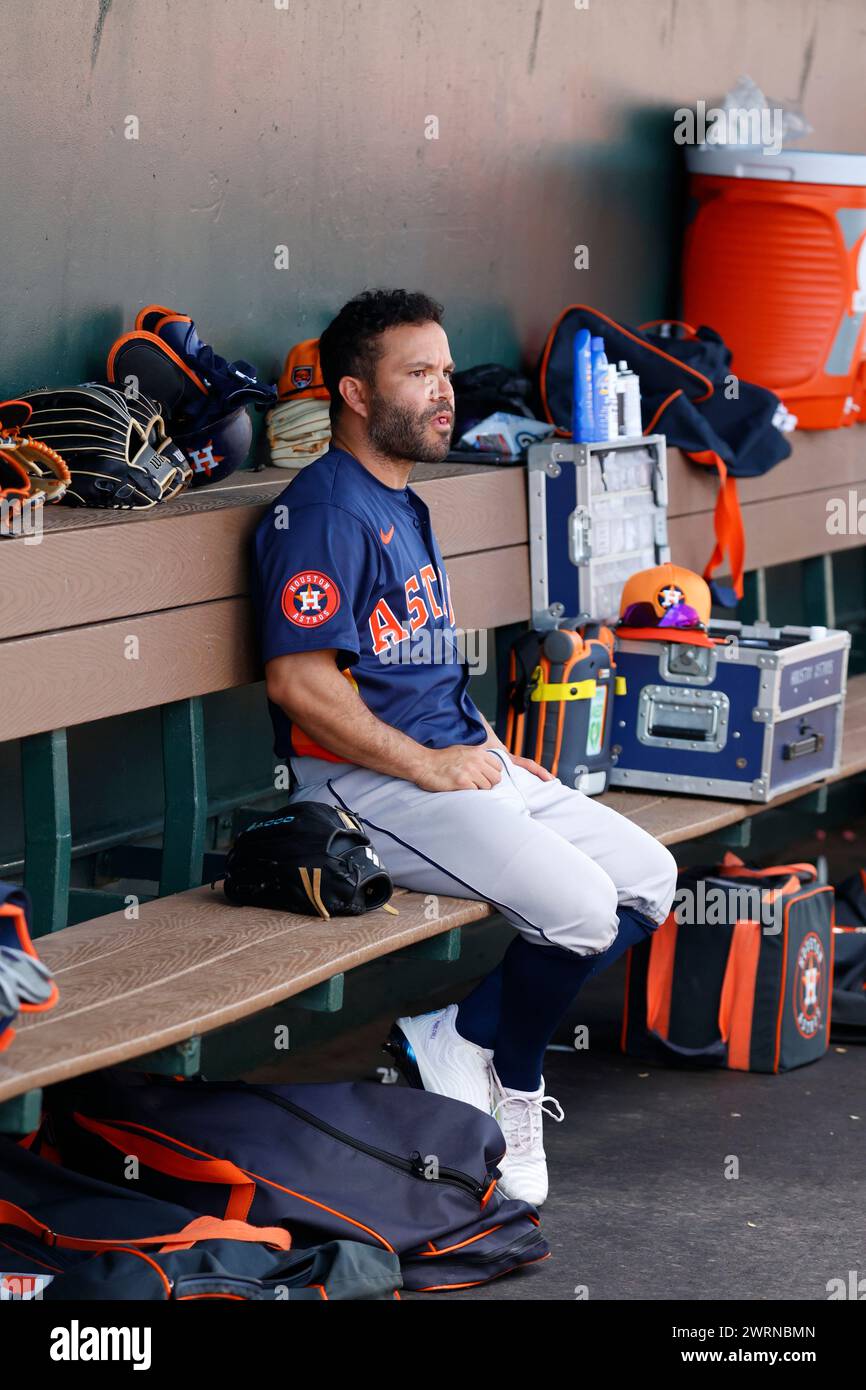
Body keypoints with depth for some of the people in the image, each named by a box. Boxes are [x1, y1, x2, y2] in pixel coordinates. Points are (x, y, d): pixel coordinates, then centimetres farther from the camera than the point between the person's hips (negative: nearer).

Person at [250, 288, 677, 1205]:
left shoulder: (404, 507, 20)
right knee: (580, 906, -23)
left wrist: (486, 744, 10)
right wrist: (430, 766, -17)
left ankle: (458, 1036, 4)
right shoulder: (324, 511, -13)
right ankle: (513, 1090, 3)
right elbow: (297, 681, -22)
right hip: (364, 785, -10)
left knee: (650, 881, 4)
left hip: (459, 762, 10)